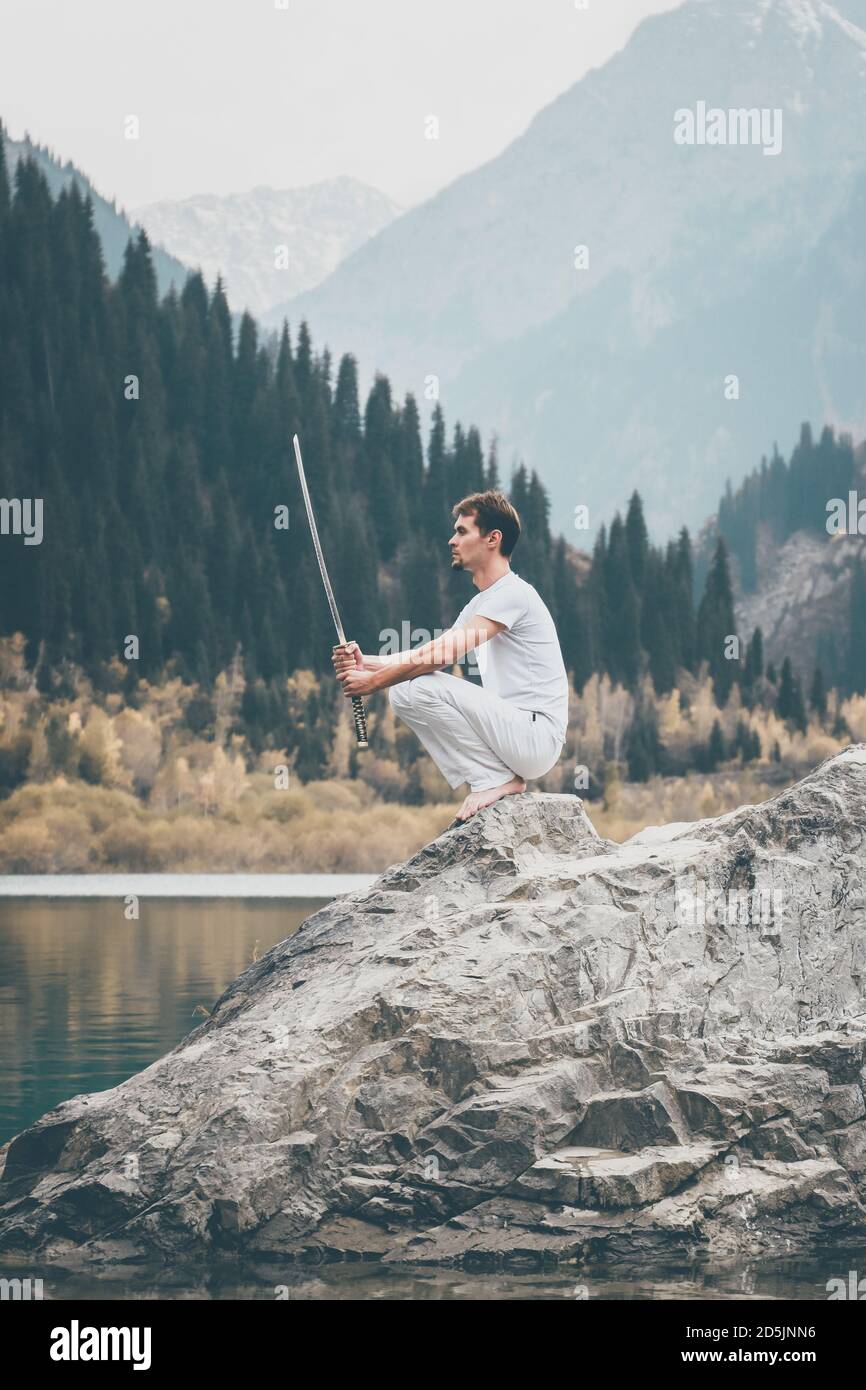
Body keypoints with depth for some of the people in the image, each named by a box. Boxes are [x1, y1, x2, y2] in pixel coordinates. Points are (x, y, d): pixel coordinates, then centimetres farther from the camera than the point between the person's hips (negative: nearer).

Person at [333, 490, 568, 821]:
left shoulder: (513, 594, -14)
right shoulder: (479, 605, 18)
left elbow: (445, 652, -20)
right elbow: (433, 655, 15)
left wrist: (375, 681, -13)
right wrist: (366, 663, -1)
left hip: (536, 737, -9)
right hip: (509, 728, 9)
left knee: (424, 688, -22)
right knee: (401, 692, 5)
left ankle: (499, 778, -10)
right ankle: (492, 778, 2)